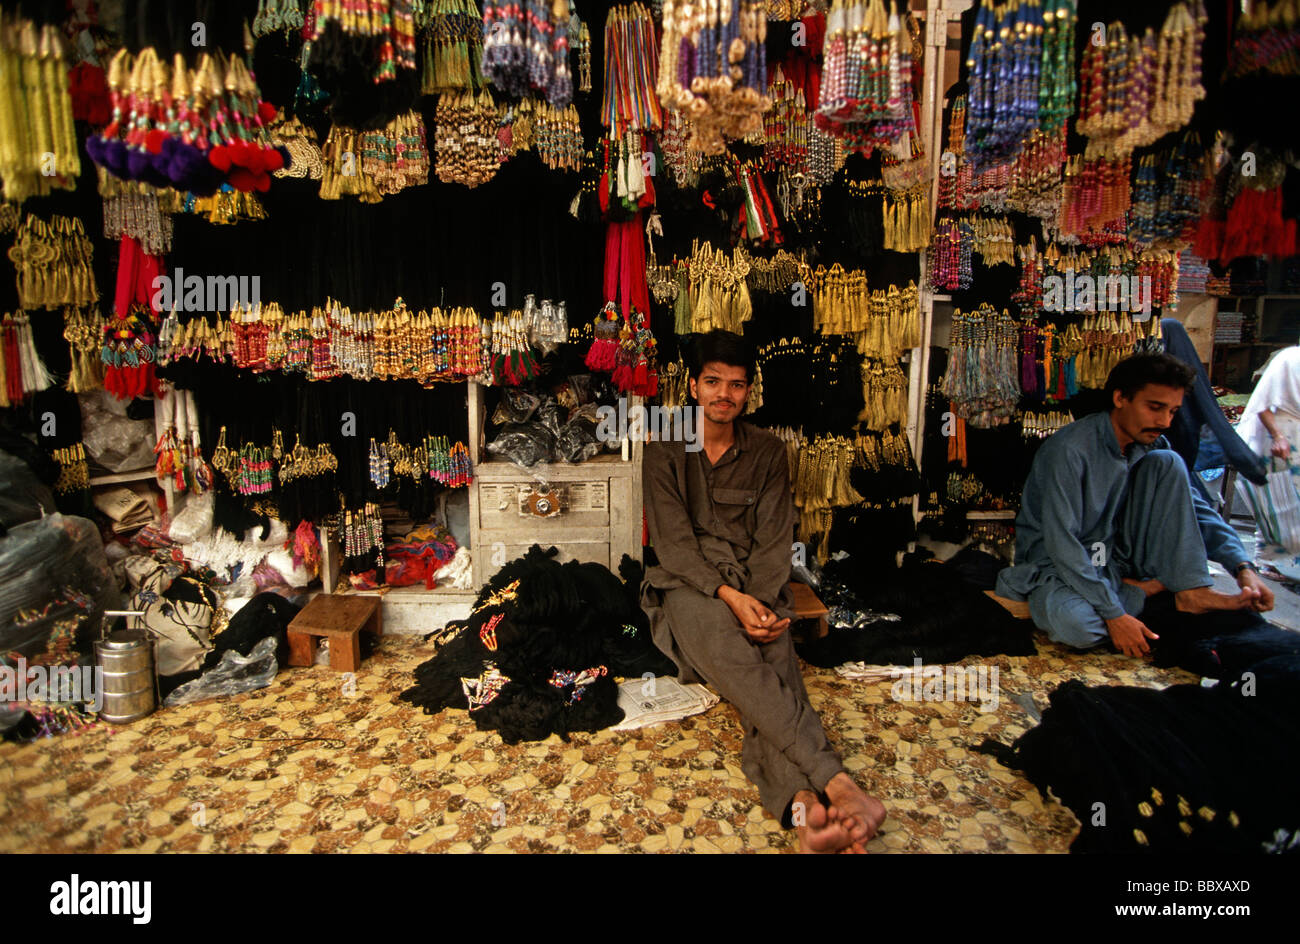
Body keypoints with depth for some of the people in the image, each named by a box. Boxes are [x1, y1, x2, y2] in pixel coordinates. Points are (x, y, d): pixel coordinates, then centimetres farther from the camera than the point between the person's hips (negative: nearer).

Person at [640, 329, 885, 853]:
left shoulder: (767, 452, 11)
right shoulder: (665, 451, 5)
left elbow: (774, 540, 4)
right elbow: (674, 541, -4)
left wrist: (760, 602, -15)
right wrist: (729, 596, -19)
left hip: (756, 587, 2)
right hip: (688, 584, -2)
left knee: (773, 653, -32)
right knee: (725, 646, -35)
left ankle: (800, 802, -52)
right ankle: (835, 782, -47)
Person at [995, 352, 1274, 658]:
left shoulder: (1151, 445, -2)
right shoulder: (1069, 450, -25)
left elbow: (1196, 505, 6)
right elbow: (1061, 542, -28)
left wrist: (1243, 567, -9)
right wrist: (1115, 615, -30)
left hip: (1116, 552, 6)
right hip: (1057, 560, -6)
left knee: (1167, 463, -11)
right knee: (1074, 624, -40)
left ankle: (1191, 589, -12)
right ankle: (1146, 589, -8)